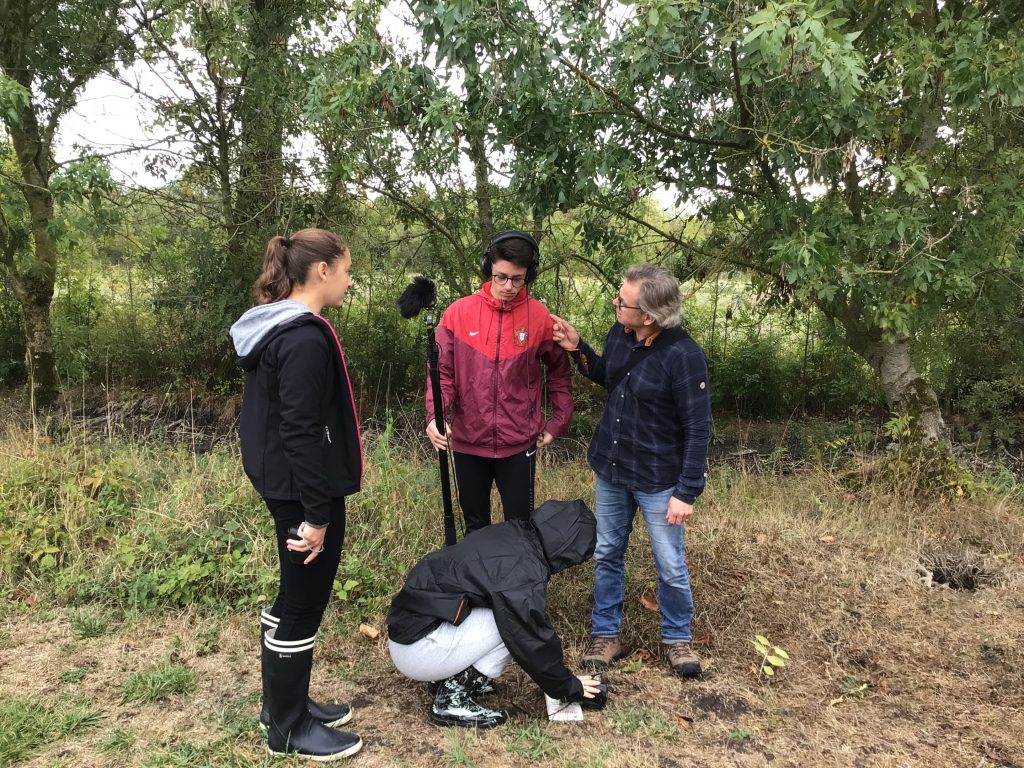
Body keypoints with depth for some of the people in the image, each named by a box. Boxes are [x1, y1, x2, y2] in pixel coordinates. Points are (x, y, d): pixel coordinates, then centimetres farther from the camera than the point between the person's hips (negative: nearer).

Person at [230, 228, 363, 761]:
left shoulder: (275, 328, 10)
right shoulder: (306, 338, -21)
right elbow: (302, 432, -24)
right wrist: (316, 514, -21)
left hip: (283, 484, 10)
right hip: (304, 490, -10)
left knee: (294, 598, 20)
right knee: (304, 604, 4)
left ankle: (283, 704, 36)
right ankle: (289, 729, 22)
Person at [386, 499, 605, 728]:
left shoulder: (510, 535, 3)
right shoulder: (522, 572, -24)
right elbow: (533, 641, -15)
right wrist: (570, 687, 3)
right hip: (417, 652, -9)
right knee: (514, 621, -13)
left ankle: (452, 677, 13)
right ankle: (452, 699, -6)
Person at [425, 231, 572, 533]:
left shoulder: (540, 317, -6)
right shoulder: (458, 312, -6)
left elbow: (559, 373, 6)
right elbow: (442, 371, -4)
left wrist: (557, 423, 4)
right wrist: (436, 416, -18)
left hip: (519, 443, -1)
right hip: (467, 442, 1)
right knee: (475, 524, 18)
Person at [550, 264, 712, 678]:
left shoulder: (683, 355, -24)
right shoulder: (620, 334, -6)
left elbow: (697, 429, -19)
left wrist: (687, 492, -18)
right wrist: (578, 349, -3)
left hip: (658, 479, -6)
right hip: (610, 470, 6)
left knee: (670, 566, 10)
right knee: (606, 556, 15)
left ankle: (677, 638, 34)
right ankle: (605, 635, 33)